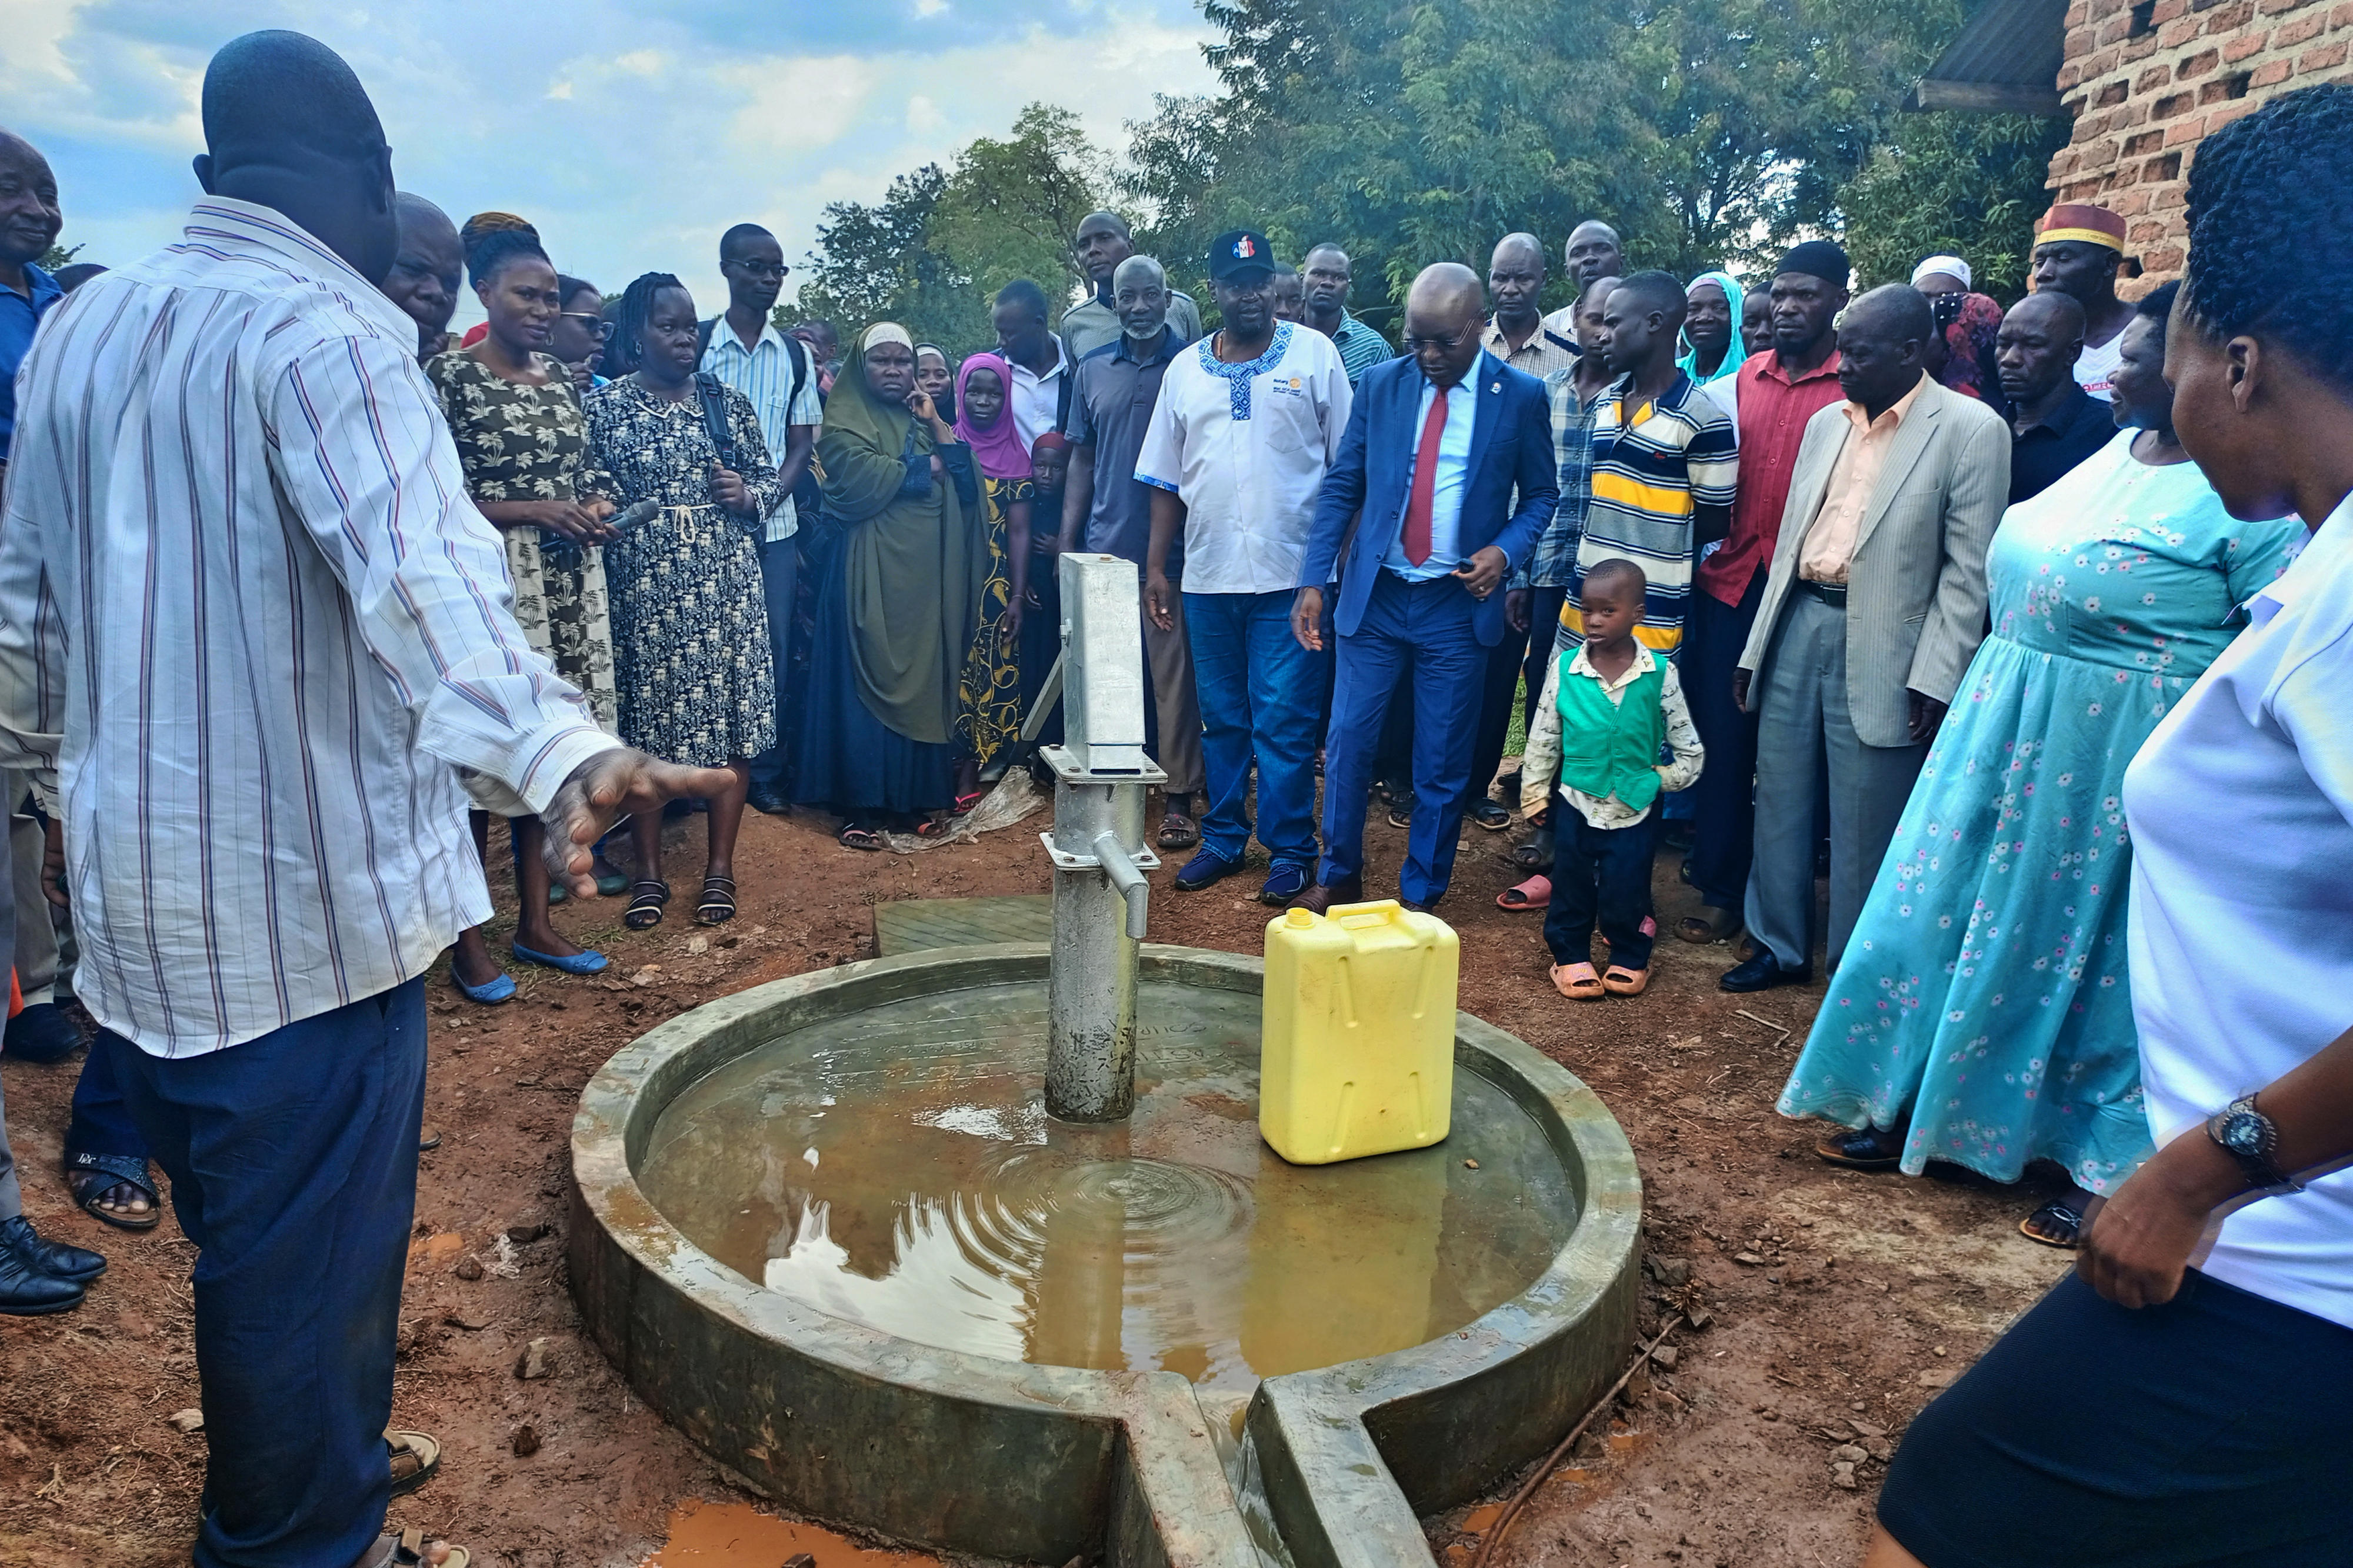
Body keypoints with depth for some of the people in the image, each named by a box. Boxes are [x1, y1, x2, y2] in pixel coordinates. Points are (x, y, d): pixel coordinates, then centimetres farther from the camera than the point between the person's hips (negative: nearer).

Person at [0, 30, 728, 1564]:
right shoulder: (329, 332, -15)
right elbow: (426, 579, -33)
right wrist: (563, 754, -46)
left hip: (133, 885, 8)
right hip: (302, 889, -8)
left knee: (243, 1232, 25)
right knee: (314, 1257, 8)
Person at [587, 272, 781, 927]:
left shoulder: (727, 401, 10)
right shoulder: (604, 408, 3)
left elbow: (770, 478, 14)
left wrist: (748, 495, -5)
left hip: (728, 588, 2)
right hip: (642, 594, -2)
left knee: (730, 720, 2)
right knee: (644, 724, 3)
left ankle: (720, 867, 14)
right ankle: (647, 872, 16)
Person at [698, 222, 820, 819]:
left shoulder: (795, 355, 9)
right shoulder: (697, 344, 0)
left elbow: (801, 443, 8)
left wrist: (769, 496, -8)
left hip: (776, 524, 3)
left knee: (775, 650, 5)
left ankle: (766, 773, 16)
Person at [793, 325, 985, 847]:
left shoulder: (924, 418, 19)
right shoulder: (844, 422, 2)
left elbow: (970, 488, 6)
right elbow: (862, 481, -17)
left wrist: (936, 424, -1)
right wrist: (928, 468, -5)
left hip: (927, 571, 6)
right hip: (871, 570, -5)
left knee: (925, 676, 5)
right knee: (868, 680, -6)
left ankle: (911, 796, 13)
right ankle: (861, 808, -3)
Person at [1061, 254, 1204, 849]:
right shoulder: (1093, 370, 11)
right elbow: (1082, 459, 14)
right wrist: (1067, 540, 8)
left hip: (1174, 549, -3)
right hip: (1105, 547, 3)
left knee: (1174, 675, 0)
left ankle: (1178, 798, 7)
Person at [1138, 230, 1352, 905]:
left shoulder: (1314, 354, 2)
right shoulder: (1186, 369, 11)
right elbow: (1166, 479, 13)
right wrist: (1156, 568, 8)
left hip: (1291, 575, -3)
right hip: (1207, 576, 4)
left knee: (1283, 721, -3)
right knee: (1221, 717, 12)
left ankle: (1291, 850, 9)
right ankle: (1223, 840, 24)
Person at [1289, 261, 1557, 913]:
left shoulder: (1521, 395, -2)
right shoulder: (1381, 383, 3)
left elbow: (1541, 494, 6)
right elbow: (1342, 486, 5)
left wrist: (1505, 549, -13)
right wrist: (1313, 580, -3)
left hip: (1458, 604, -2)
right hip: (1373, 595, 2)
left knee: (1443, 764, 6)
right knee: (1348, 743, 4)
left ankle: (1421, 897, 22)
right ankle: (1339, 877, 23)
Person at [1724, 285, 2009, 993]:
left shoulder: (1970, 428, -7)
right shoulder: (1826, 422, 12)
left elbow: (1967, 570, -10)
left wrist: (1935, 678, -15)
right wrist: (1757, 645, 12)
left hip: (1879, 645, -6)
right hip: (1799, 623, 6)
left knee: (1863, 825, 4)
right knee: (1779, 800, 13)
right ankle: (1779, 946, 29)